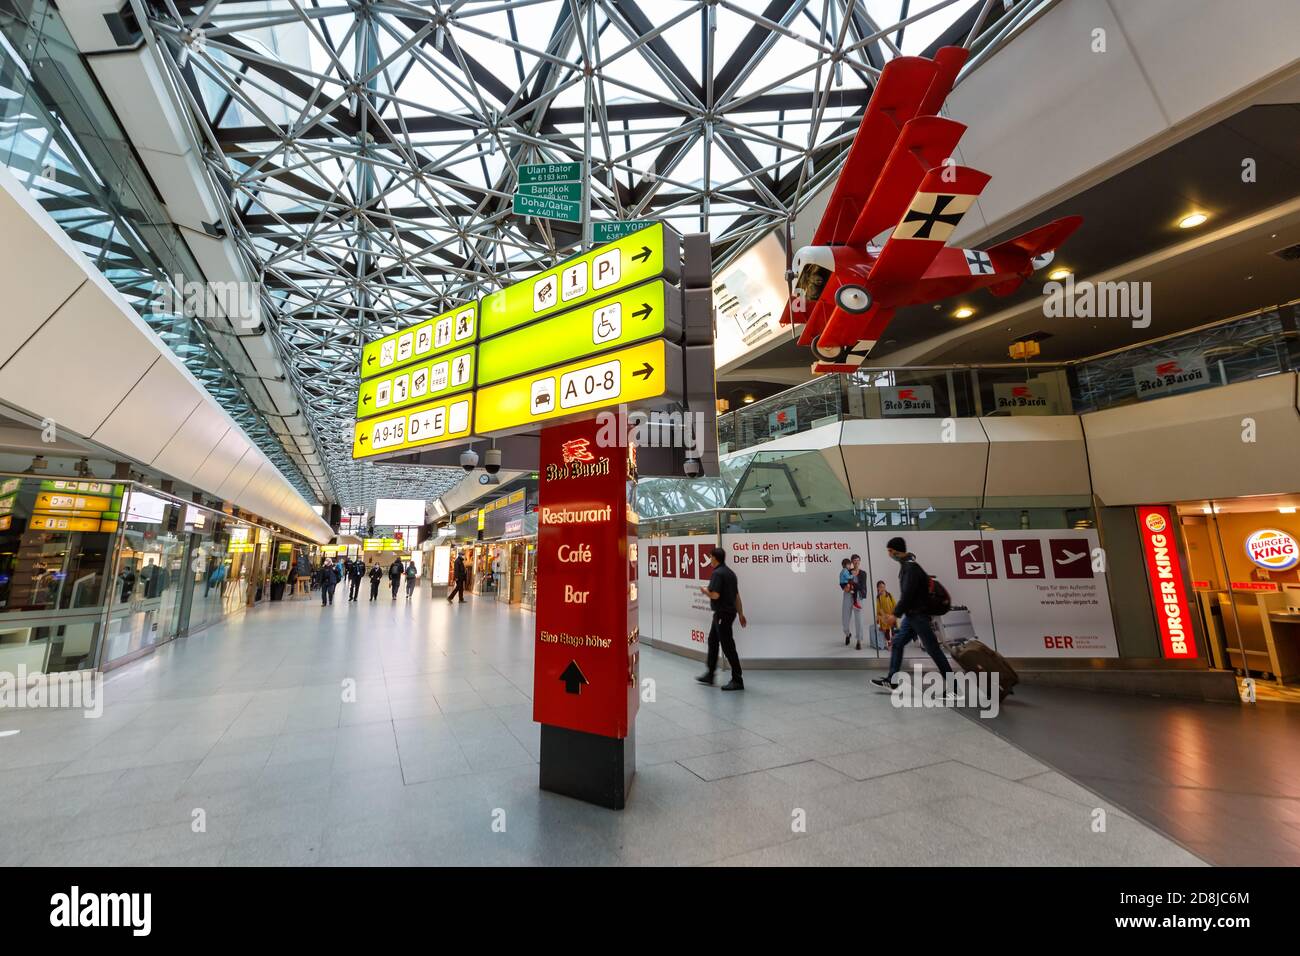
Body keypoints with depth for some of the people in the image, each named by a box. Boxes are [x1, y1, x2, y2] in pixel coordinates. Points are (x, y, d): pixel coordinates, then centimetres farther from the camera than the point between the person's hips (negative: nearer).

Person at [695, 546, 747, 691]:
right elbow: (737, 595, 14)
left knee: (728, 646, -3)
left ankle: (737, 681, 4)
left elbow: (715, 595, -25)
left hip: (722, 614, -10)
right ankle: (709, 675, 26)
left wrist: (704, 590, -5)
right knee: (712, 641, 18)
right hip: (729, 612, 10)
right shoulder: (730, 572, 11)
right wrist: (740, 614, 19)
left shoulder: (717, 573, -17)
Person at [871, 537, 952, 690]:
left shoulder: (911, 567, -18)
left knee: (932, 649, -1)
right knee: (897, 643, 8)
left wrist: (895, 614, -20)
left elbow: (907, 594, -23)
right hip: (911, 614, 10)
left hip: (919, 615, -10)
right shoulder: (906, 565, 11)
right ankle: (891, 680, 12)